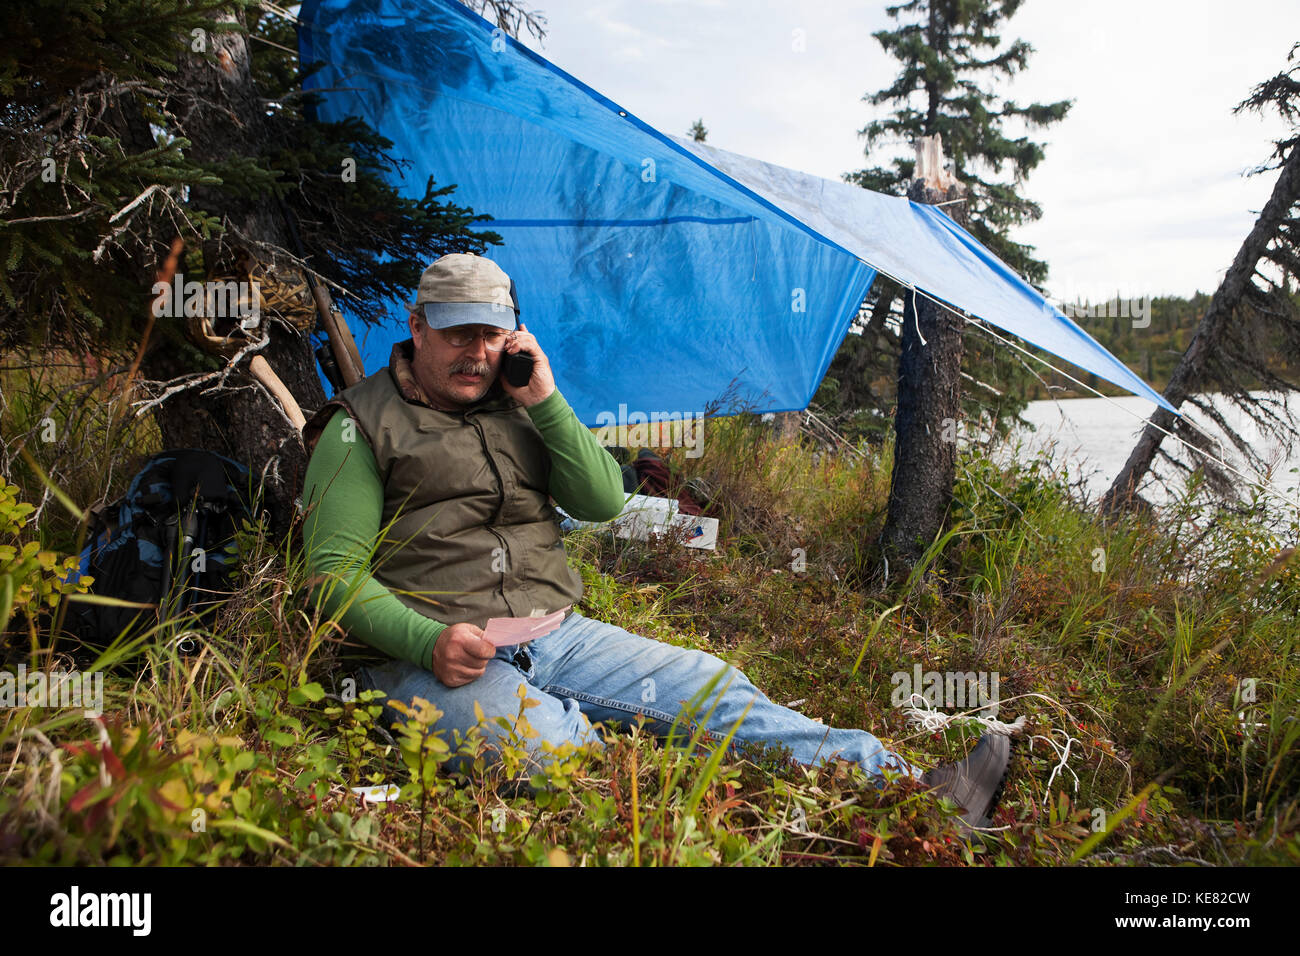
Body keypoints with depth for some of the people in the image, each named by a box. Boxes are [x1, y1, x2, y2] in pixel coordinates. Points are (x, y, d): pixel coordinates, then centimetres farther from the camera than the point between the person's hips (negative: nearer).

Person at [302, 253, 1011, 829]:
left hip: (555, 637, 4)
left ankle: (901, 787, -15)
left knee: (706, 686, -10)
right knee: (543, 745, -36)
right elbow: (335, 572, -6)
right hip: (431, 660, -4)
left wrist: (544, 400, -3)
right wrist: (429, 641, -23)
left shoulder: (518, 407, 17)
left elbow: (605, 502, 8)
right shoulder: (362, 426, 1)